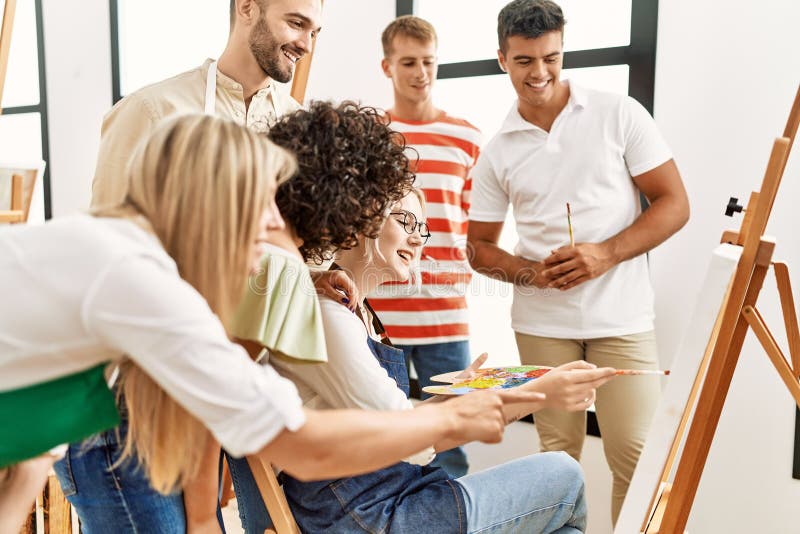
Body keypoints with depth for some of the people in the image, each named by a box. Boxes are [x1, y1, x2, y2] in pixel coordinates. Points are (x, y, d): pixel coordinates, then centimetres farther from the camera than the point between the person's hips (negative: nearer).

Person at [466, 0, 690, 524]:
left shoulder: (620, 114, -1)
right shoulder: (497, 152, 5)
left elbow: (674, 203, -2)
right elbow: (480, 247, 10)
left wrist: (605, 254, -17)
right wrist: (531, 273, -11)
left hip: (622, 318, -2)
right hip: (541, 323, 2)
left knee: (636, 457, -1)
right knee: (557, 455, 11)